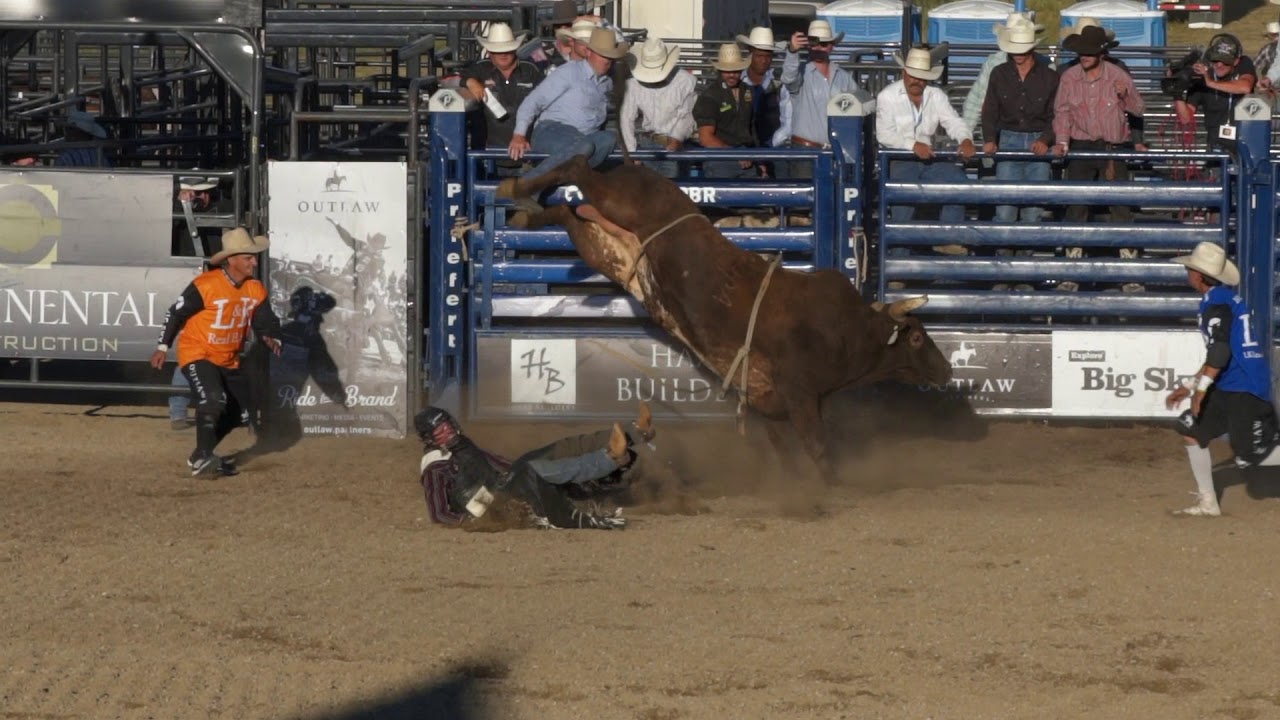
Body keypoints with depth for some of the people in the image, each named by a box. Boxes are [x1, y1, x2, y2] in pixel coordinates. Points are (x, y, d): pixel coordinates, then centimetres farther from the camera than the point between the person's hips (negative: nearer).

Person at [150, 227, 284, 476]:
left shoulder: (255, 290, -2)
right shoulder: (205, 286, -21)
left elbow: (265, 321, 0)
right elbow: (176, 313, -12)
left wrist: (272, 338, -23)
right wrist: (163, 347, -10)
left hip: (229, 361, 8)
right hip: (197, 355, -8)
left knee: (236, 413, 14)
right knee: (212, 401, -29)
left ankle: (200, 457, 29)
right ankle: (203, 458, -23)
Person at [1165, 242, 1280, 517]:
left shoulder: (1216, 303, -13)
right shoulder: (1230, 298, 18)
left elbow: (1220, 351, -24)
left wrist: (1201, 388, -25)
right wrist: (1189, 387, 28)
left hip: (1243, 390, -10)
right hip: (1228, 389, 10)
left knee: (1250, 457, -12)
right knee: (1191, 429, 13)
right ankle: (1207, 503, 15)